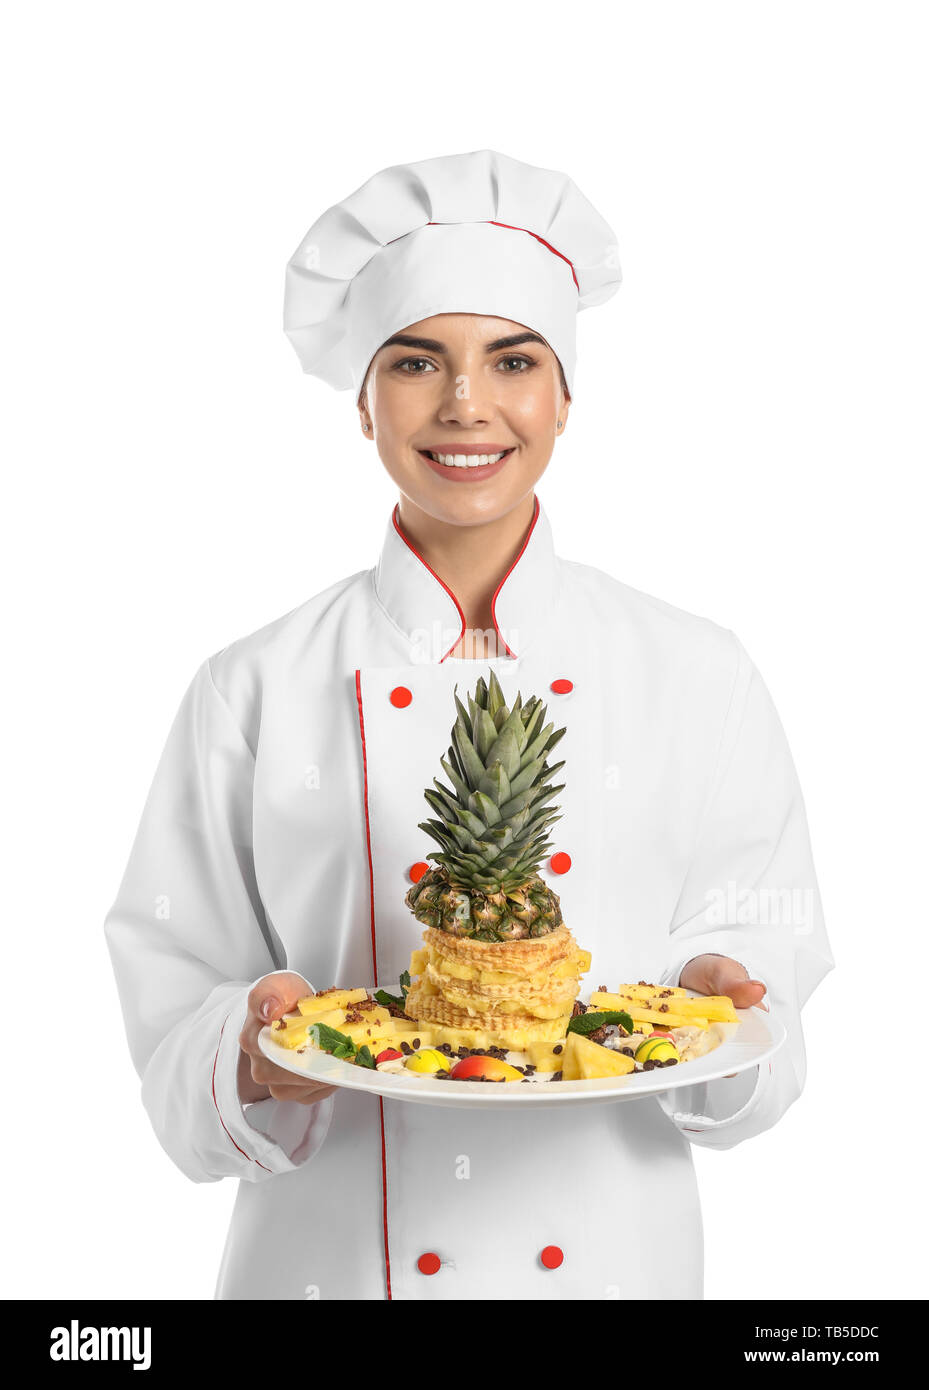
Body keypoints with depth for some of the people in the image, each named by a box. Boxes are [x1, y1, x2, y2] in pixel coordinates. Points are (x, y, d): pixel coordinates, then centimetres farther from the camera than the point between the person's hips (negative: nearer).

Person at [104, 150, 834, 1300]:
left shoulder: (696, 676, -5)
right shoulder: (253, 693, -8)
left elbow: (764, 950, 1)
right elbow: (176, 1008, -5)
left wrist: (715, 1013, -18)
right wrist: (256, 1059, -23)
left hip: (615, 1249, 1)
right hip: (333, 1253, -1)